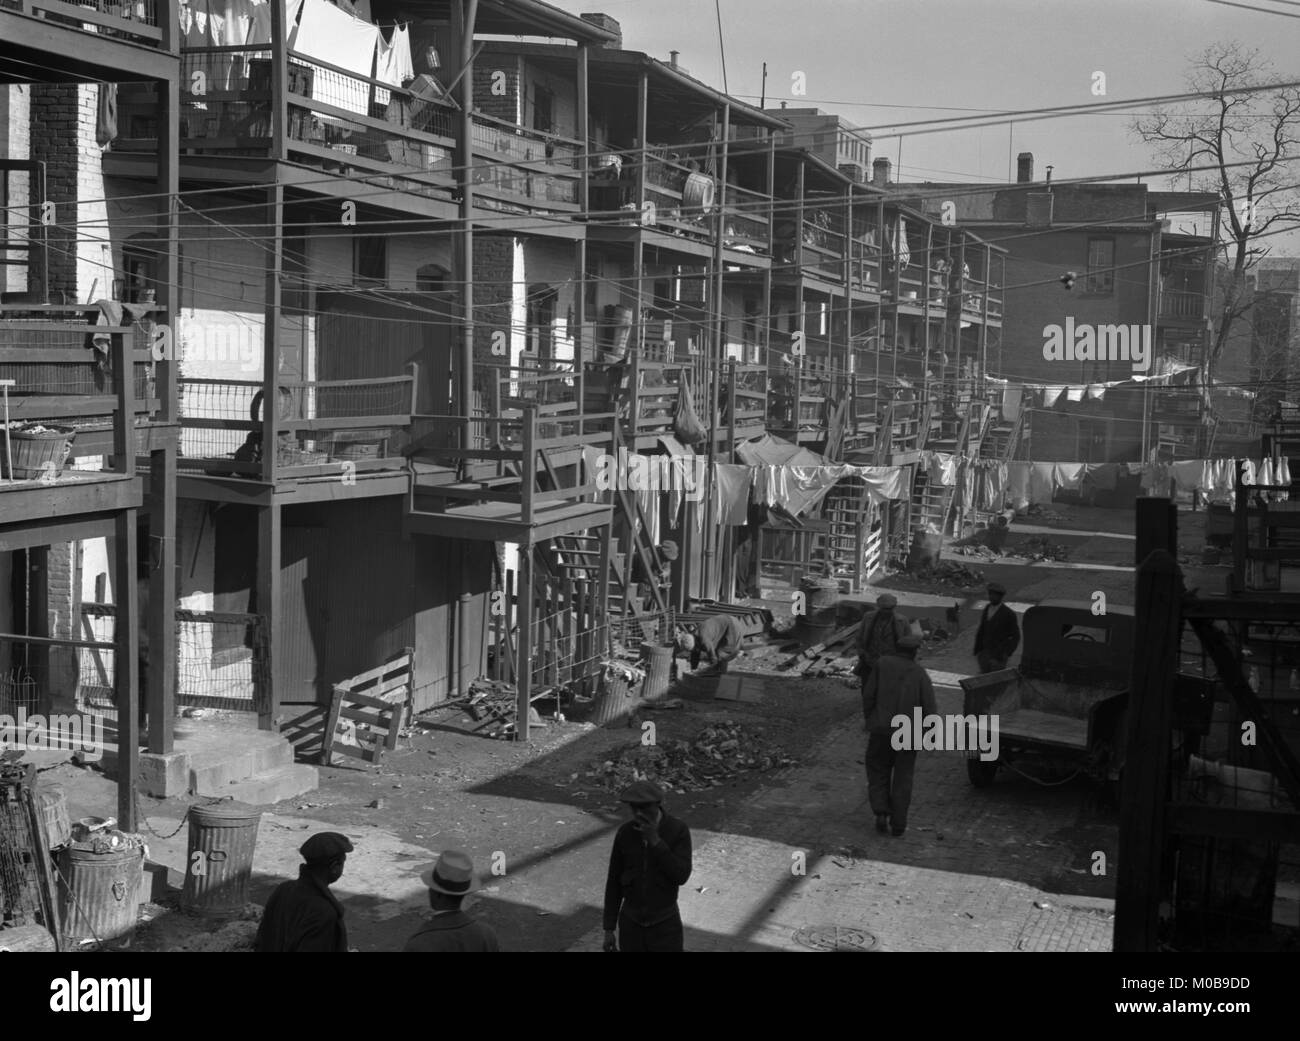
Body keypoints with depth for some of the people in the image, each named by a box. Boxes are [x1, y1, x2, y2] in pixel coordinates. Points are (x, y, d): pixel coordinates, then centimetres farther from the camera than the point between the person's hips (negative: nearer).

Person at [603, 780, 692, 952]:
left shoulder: (678, 830, -18)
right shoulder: (624, 833, -9)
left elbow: (681, 876, -26)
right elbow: (613, 882, -1)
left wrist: (655, 840, -33)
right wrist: (608, 929, 0)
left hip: (665, 925, -2)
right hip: (631, 924, 3)